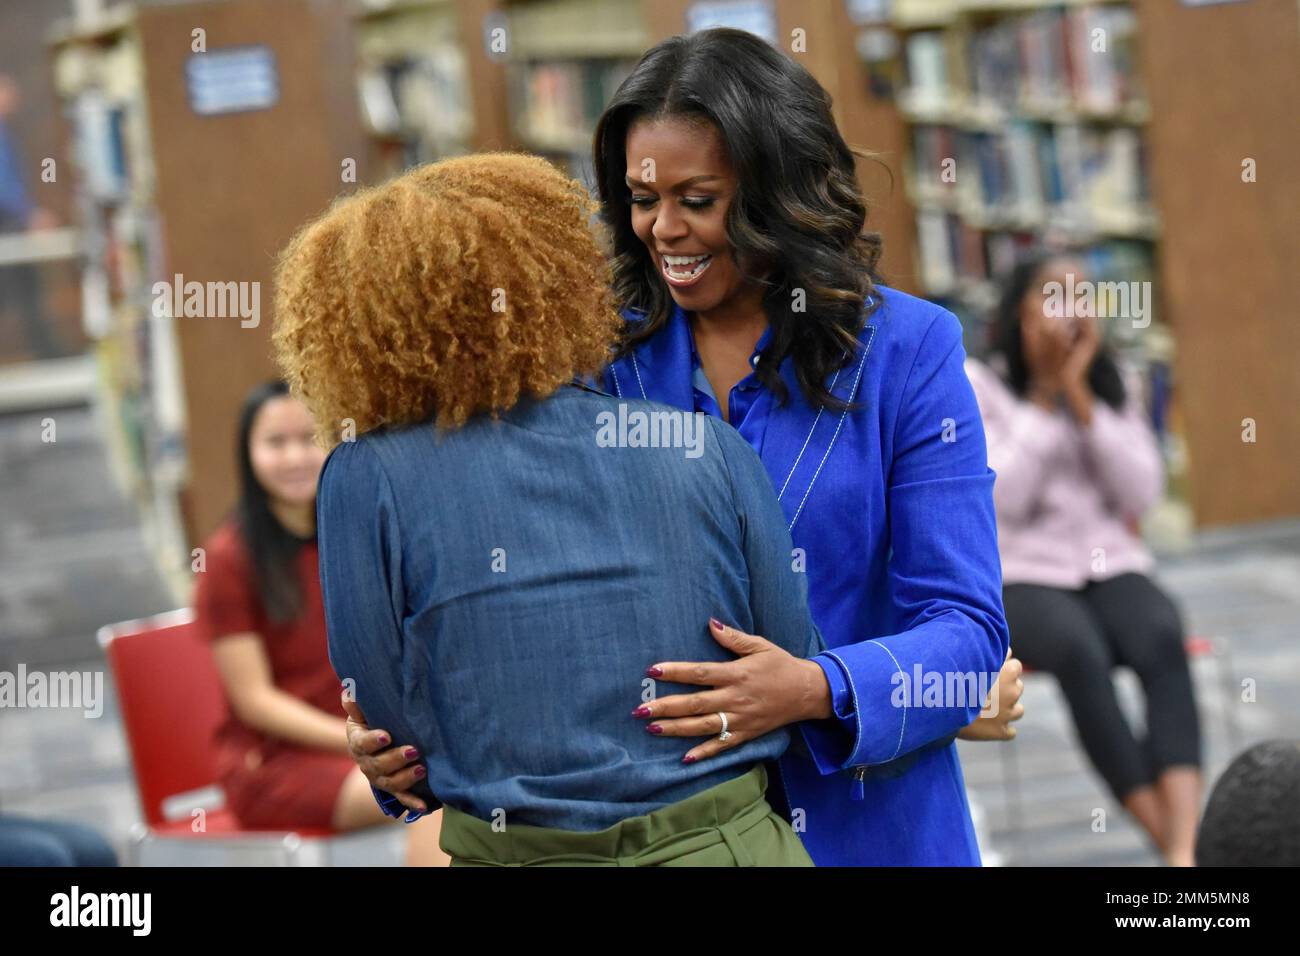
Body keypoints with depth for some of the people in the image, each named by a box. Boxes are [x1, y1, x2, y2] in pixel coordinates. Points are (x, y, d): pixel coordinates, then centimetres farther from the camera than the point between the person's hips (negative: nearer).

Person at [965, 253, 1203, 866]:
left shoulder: (1116, 385, 10)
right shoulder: (977, 387, -1)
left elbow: (1142, 493, -3)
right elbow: (1005, 498, -13)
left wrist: (1080, 395, -9)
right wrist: (1046, 395, -12)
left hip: (1112, 568, 3)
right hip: (1021, 579, -3)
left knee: (1162, 637, -33)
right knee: (1080, 650, -37)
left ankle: (1185, 851, -47)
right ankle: (1173, 846, -34)